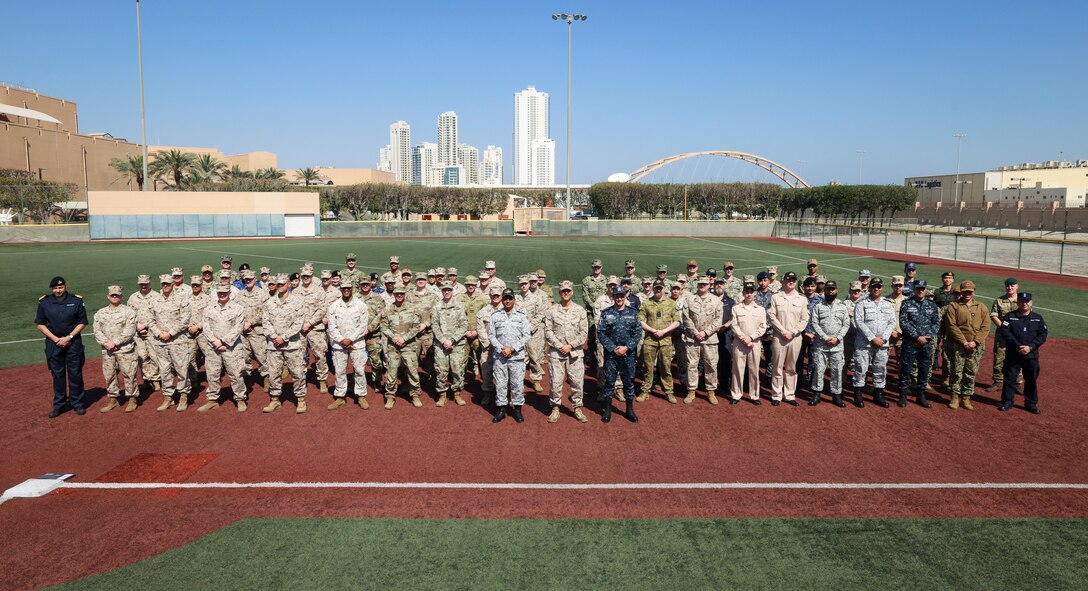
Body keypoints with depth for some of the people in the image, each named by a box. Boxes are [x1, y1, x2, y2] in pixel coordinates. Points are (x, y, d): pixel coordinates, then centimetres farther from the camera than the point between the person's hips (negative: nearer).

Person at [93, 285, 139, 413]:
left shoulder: (128, 311, -2)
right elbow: (97, 331, 5)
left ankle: (132, 399, 7)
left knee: (128, 374, -3)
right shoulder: (100, 313, 12)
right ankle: (113, 400, 21)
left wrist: (115, 342, -15)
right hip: (107, 350, 5)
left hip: (125, 349, -4)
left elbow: (129, 331, -9)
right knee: (109, 375, 9)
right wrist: (106, 342, -11)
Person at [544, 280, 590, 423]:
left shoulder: (580, 310, 4)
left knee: (577, 381, 3)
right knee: (555, 381, 2)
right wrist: (559, 345, -11)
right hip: (556, 351, -1)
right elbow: (548, 331, -1)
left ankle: (577, 408, 17)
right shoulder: (552, 310, 2)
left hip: (575, 352, 1)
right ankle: (555, 408, 14)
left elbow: (584, 332, 1)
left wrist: (571, 345, -9)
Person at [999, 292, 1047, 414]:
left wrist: (1030, 347, -13)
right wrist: (1018, 346, -18)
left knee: (1032, 380, 8)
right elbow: (1005, 333, -9)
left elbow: (1043, 334, 1)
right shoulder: (1010, 316, 2)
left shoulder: (1038, 318, 8)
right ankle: (1007, 401, 14)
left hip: (1031, 355, 2)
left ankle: (1031, 403, 20)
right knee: (1009, 378, 3)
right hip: (1012, 354, -2)